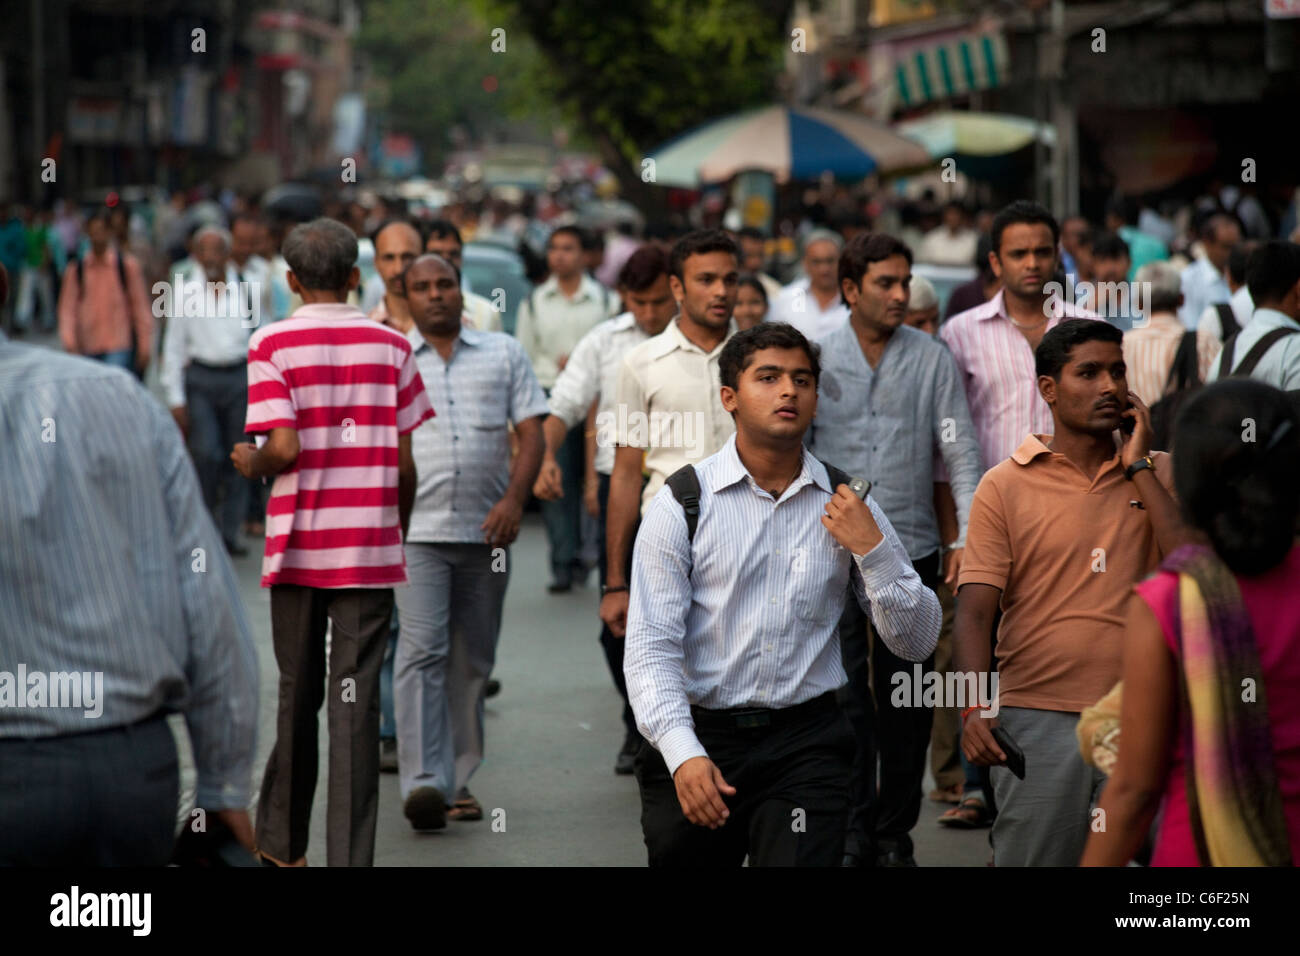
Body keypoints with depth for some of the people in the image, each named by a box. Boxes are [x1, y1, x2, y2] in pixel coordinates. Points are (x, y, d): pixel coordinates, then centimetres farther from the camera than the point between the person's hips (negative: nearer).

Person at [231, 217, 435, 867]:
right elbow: (405, 459, 1)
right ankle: (350, 854, -7)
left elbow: (284, 448, -13)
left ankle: (282, 842, 28)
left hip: (299, 545, 0)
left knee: (298, 693, 14)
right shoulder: (390, 345, 2)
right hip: (371, 546, 0)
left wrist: (250, 465, 8)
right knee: (357, 700, -1)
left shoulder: (271, 344, -4)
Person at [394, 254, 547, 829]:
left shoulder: (504, 354, 12)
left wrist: (515, 498, -8)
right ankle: (422, 782, -20)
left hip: (485, 530, 2)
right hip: (415, 529, -2)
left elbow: (530, 433, 7)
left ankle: (458, 779, 17)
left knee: (473, 660, 7)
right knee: (422, 652, -14)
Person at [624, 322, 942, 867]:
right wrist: (683, 755, -22)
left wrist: (871, 551, -8)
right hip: (698, 736, 0)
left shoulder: (847, 507, 6)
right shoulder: (680, 505, -1)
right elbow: (651, 648, -8)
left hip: (807, 741, 0)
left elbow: (918, 644, 7)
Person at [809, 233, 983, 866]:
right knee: (844, 694, -5)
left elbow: (960, 451, 2)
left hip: (911, 548, 1)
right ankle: (852, 830, 2)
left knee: (906, 699, 5)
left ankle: (894, 832, 15)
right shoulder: (816, 360, 3)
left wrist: (968, 536, -7)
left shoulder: (932, 360, 3)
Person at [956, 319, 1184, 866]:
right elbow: (976, 610, -3)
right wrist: (976, 708, -18)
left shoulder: (1156, 474, 10)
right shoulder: (1006, 486, 2)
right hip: (1036, 716, -2)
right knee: (1031, 858, 0)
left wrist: (1138, 465, -4)